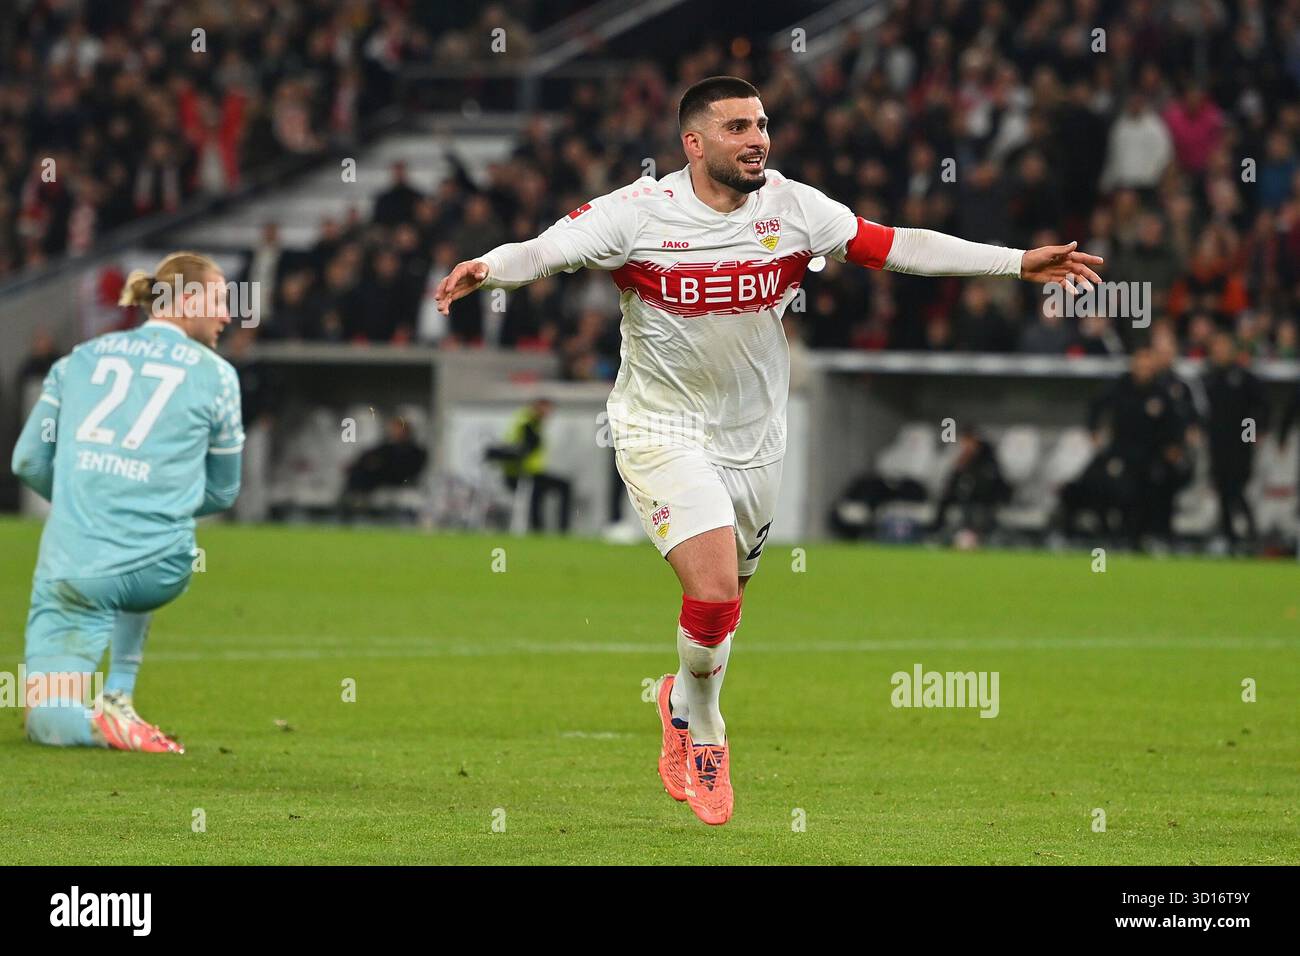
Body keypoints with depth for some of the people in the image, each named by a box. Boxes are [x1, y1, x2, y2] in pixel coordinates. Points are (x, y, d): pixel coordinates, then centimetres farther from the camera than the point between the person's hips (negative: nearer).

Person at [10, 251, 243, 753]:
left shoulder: (81, 358, 14)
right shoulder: (215, 375, 8)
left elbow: (29, 461, 15)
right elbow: (223, 490, 16)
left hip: (72, 573, 0)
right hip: (160, 571, 0)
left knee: (52, 725, 7)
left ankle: (107, 718, -26)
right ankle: (118, 697, 25)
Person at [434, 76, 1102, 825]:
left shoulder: (793, 207, -7)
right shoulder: (639, 212, -15)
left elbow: (892, 247, -8)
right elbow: (548, 249, -21)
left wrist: (1018, 262, -13)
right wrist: (489, 268, -44)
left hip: (755, 438, 4)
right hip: (664, 432, -4)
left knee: (725, 606, 15)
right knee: (714, 594, -19)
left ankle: (683, 704, 46)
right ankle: (704, 732, 9)